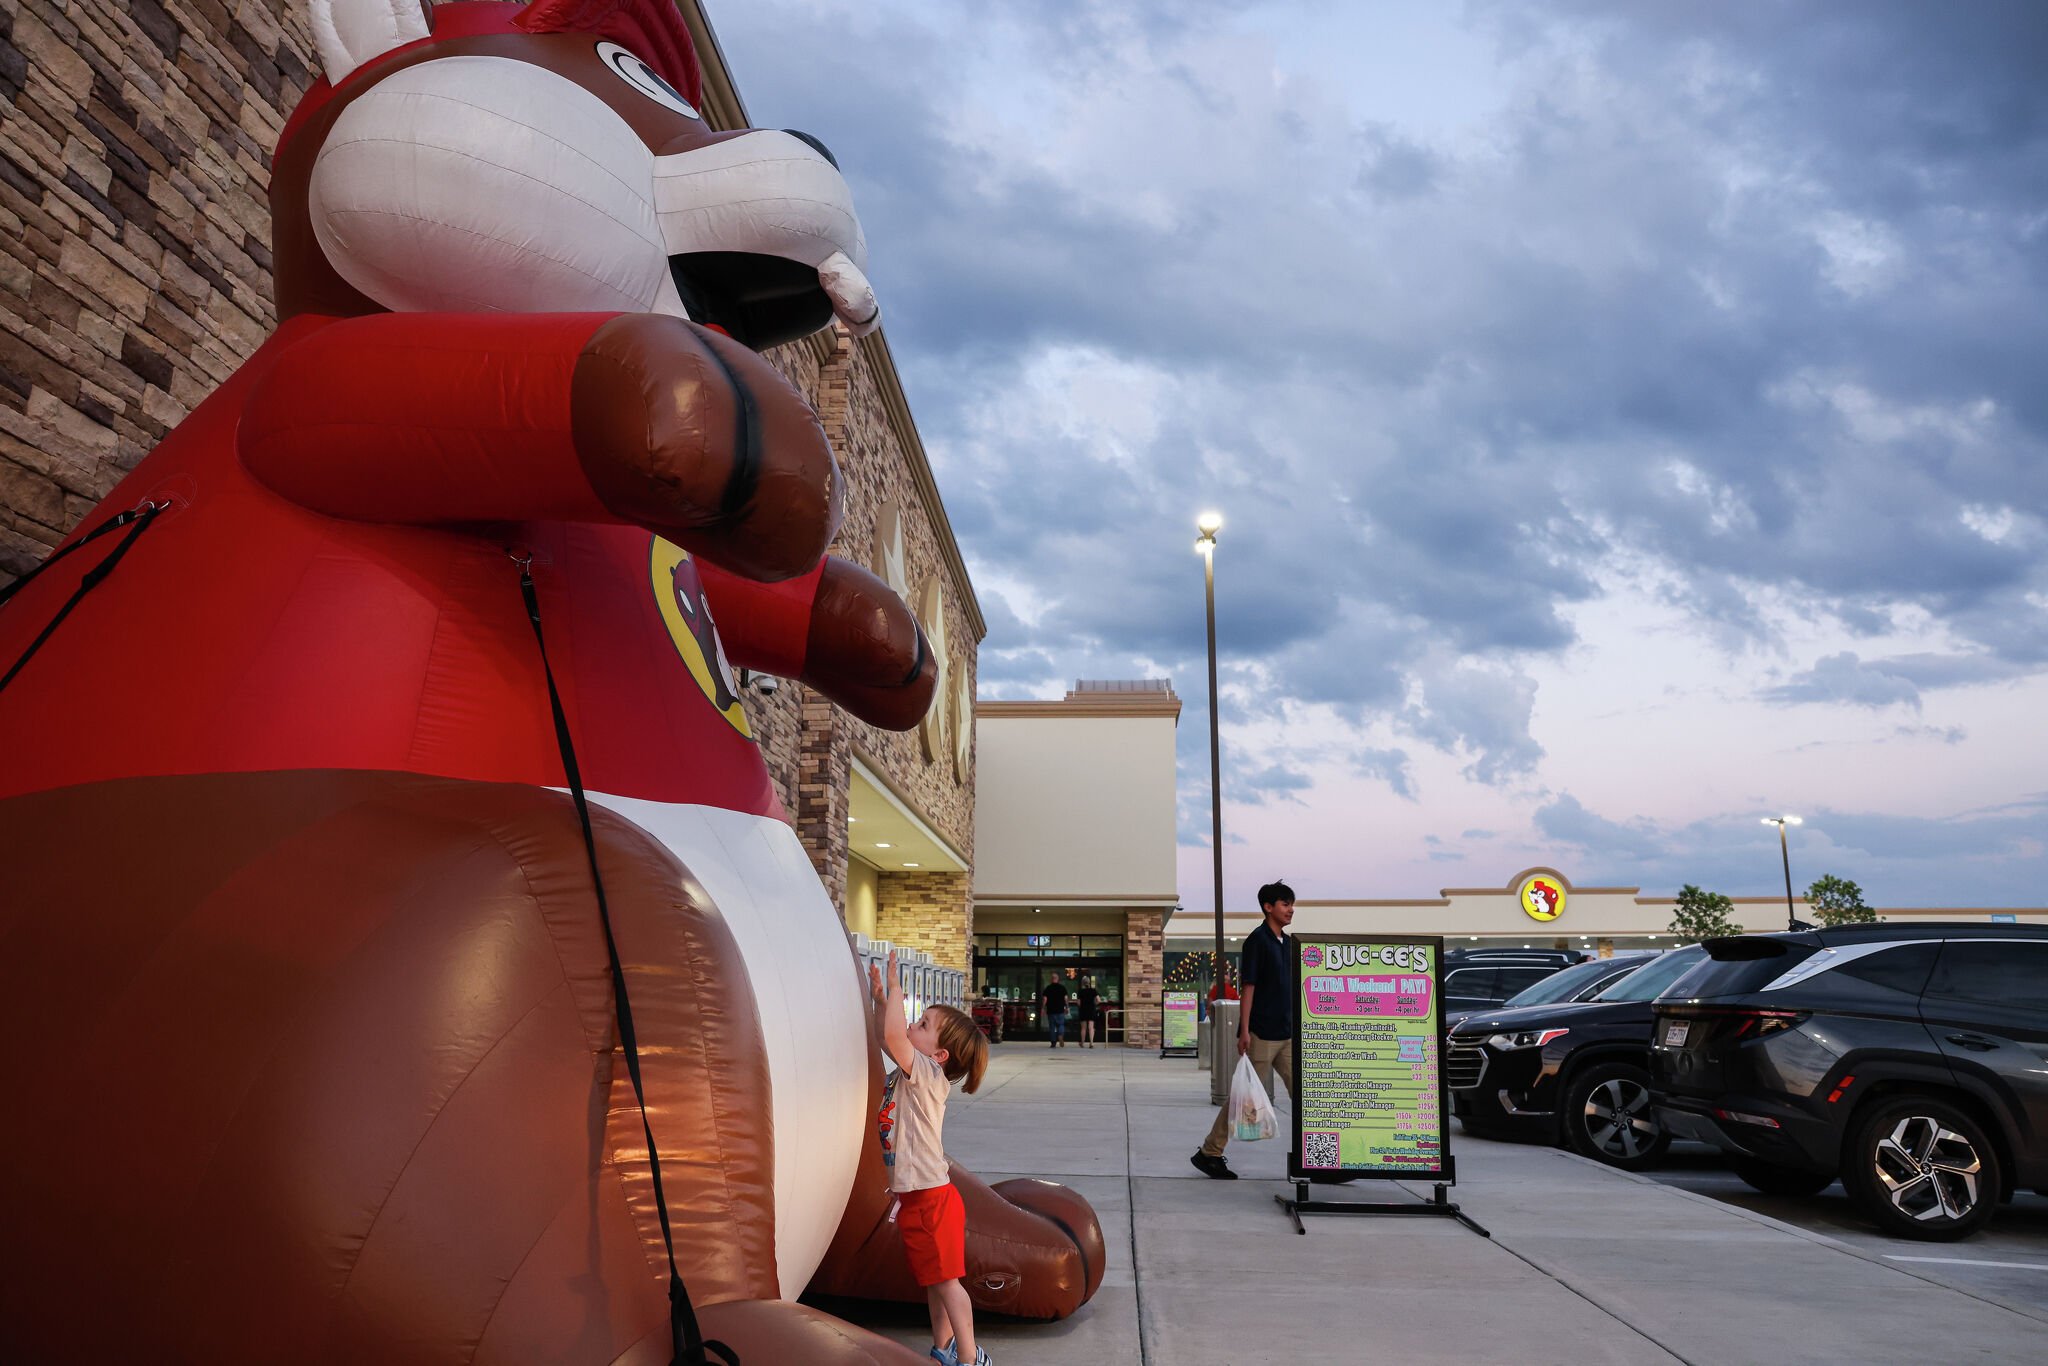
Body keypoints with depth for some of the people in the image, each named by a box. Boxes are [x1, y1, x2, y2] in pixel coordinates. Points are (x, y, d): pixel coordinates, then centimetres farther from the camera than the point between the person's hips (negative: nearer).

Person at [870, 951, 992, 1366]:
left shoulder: (928, 1074, -17)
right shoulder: (913, 1071, 8)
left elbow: (893, 1036, -32)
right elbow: (888, 1037, 22)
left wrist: (895, 987, -23)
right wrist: (880, 998, 9)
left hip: (930, 1198, -9)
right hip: (916, 1196, 9)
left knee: (945, 1279, -1)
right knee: (934, 1280, 18)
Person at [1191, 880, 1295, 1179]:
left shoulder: (1288, 943, 14)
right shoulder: (1257, 940, -10)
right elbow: (1247, 985, -13)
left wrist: (1299, 1027, 17)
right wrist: (1244, 1030, -18)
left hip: (1286, 1034, 8)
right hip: (1261, 1034, -8)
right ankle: (1208, 1153, 8)